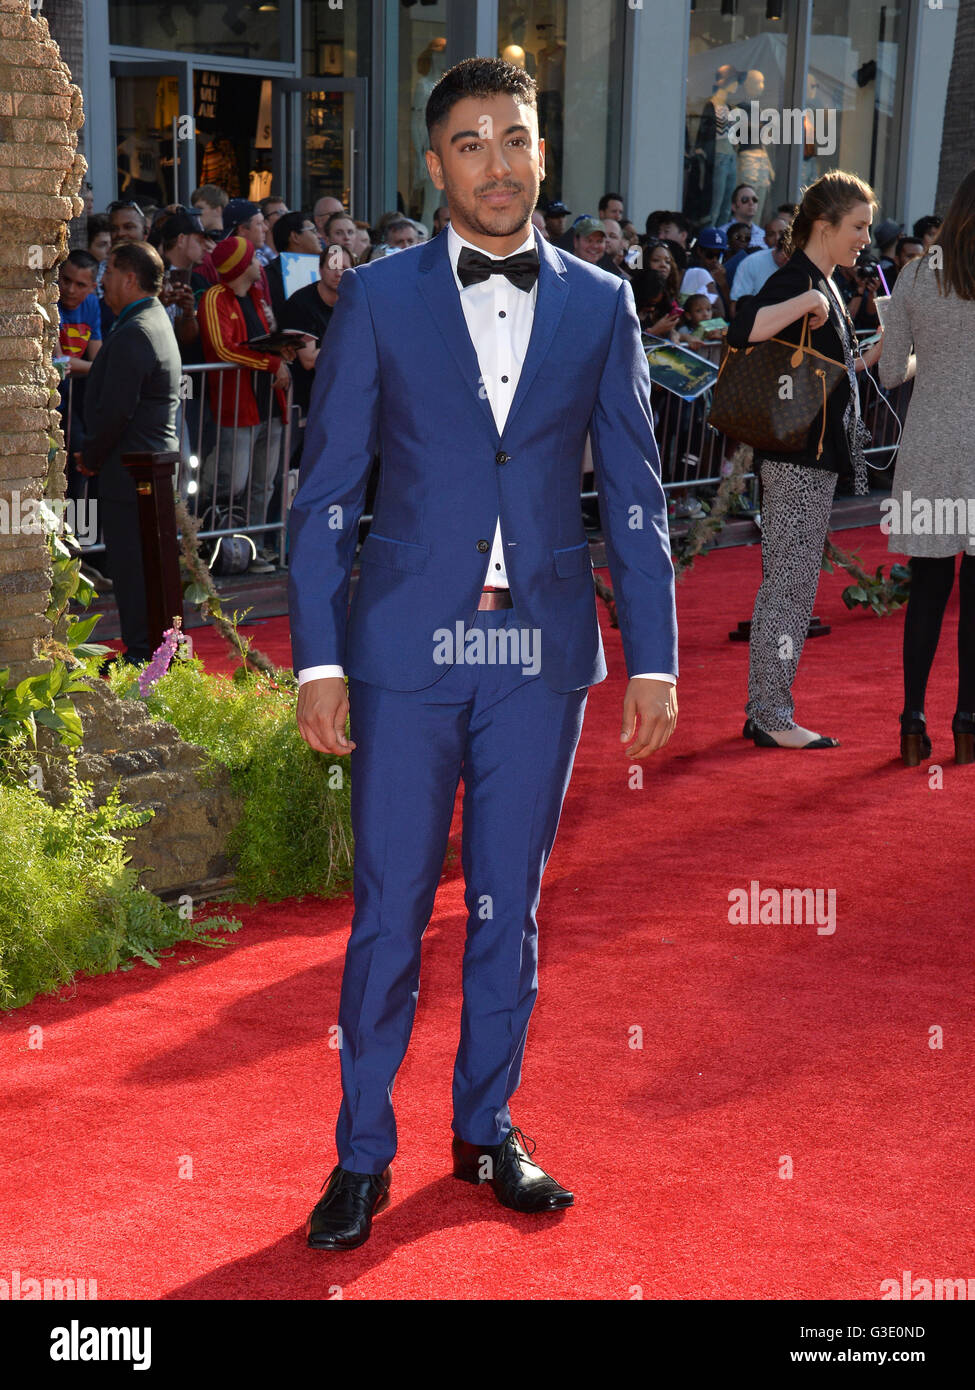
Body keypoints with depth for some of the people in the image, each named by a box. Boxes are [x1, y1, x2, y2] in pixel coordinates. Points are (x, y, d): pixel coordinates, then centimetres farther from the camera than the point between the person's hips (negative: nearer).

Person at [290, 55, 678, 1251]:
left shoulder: (600, 306, 6)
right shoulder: (378, 299, 1)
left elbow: (634, 498, 7)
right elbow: (324, 493, 1)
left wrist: (652, 658, 2)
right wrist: (317, 659, -6)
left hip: (542, 655, 2)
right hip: (407, 648, -2)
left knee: (508, 906, 12)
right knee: (389, 912, 3)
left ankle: (486, 1129, 27)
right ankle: (363, 1151, 17)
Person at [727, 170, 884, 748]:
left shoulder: (824, 287, 16)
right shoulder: (797, 281, -14)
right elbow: (741, 332, -33)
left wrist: (878, 351, 13)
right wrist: (808, 302, -31)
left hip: (814, 455, 10)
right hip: (798, 454, -10)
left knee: (784, 585, 12)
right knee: (791, 586, -6)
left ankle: (764, 711, 18)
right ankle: (772, 717, 0)